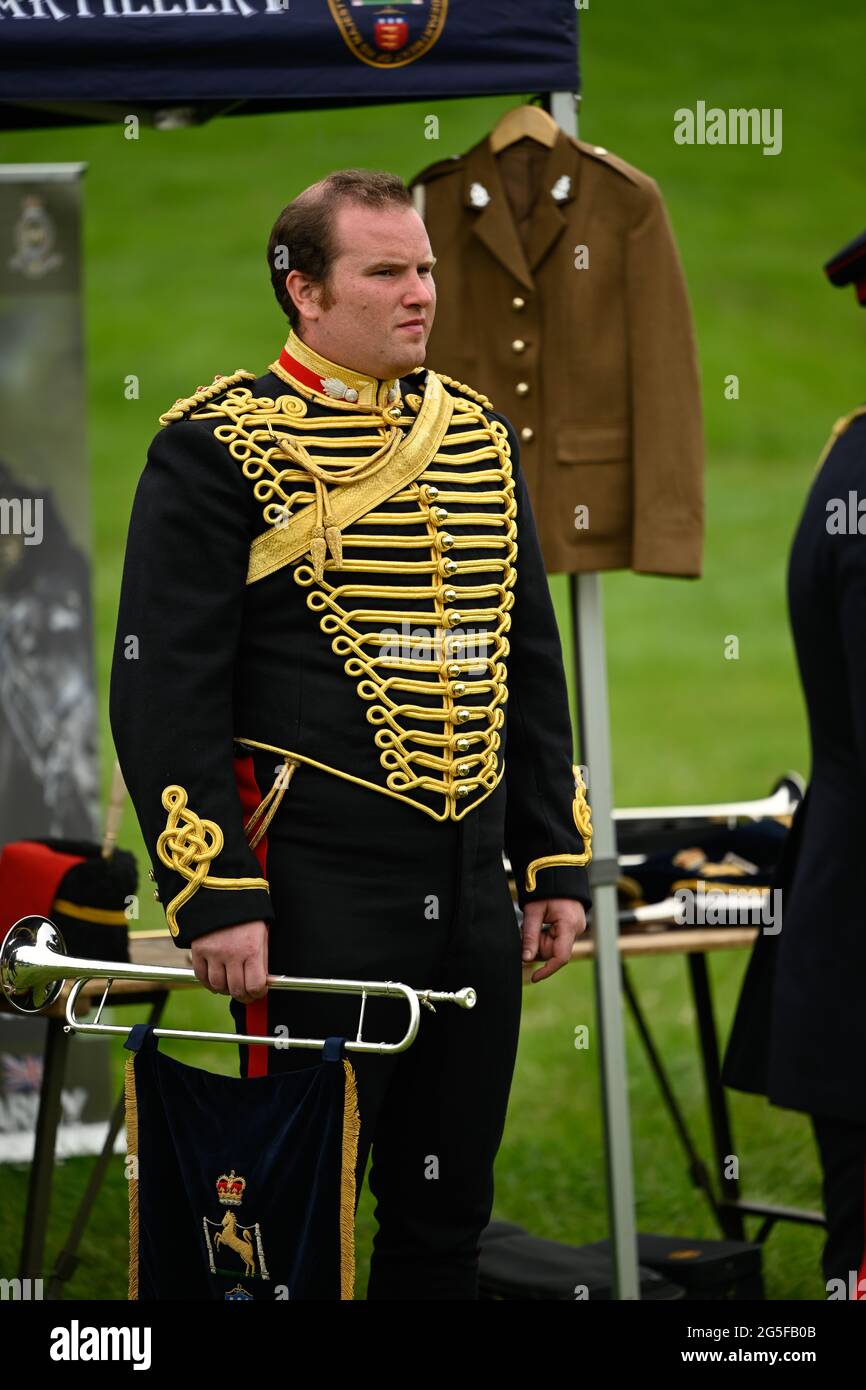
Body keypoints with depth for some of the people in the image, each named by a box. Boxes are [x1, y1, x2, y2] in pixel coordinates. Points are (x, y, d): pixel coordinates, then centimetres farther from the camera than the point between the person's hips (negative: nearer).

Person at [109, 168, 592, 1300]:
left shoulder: (481, 437, 13)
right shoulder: (219, 447, -7)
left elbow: (534, 669, 18)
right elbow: (164, 691, -10)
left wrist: (557, 865, 12)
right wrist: (212, 900, -15)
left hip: (473, 895, 6)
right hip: (315, 896, -6)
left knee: (448, 1216, 12)